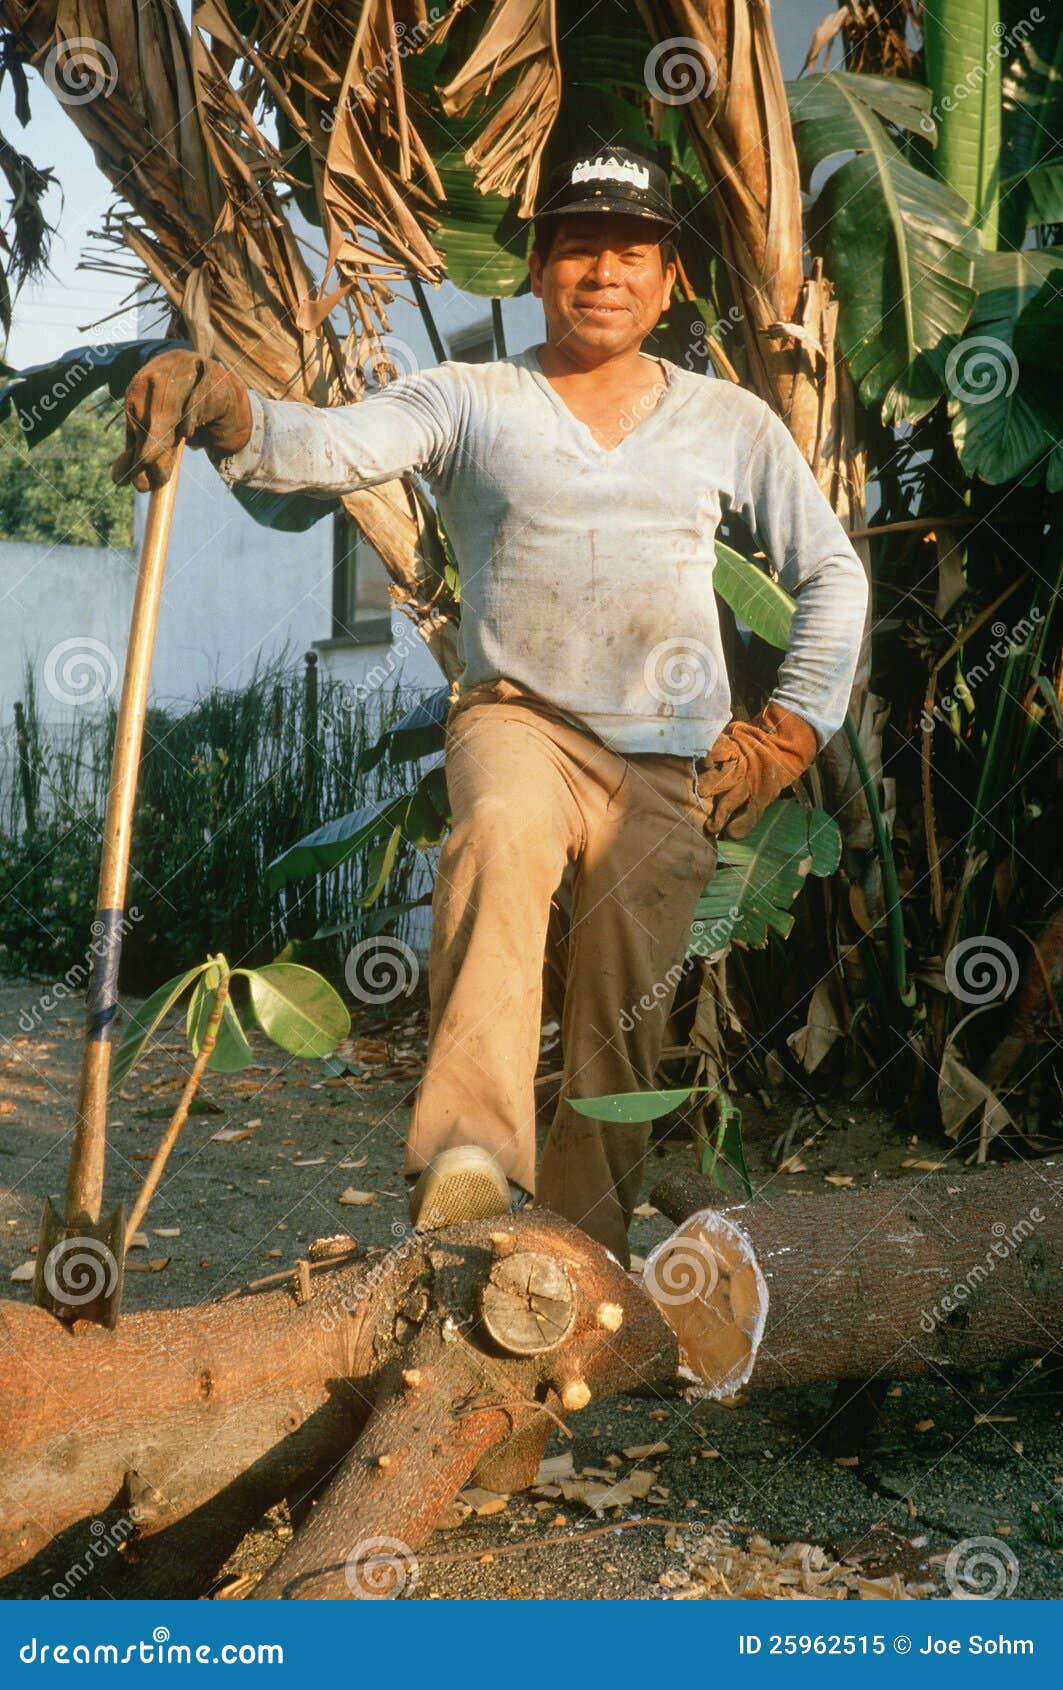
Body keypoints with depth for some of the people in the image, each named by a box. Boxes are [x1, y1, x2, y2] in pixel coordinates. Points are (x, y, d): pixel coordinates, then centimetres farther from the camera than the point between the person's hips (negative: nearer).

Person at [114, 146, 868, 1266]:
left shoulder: (729, 423, 13)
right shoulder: (471, 402, 5)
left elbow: (832, 574, 20)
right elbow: (327, 445, -13)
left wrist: (788, 734, 9)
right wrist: (221, 407, -35)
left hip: (669, 766, 3)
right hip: (518, 716, -2)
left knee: (619, 1037, 2)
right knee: (504, 834, -38)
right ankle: (467, 1157, -44)